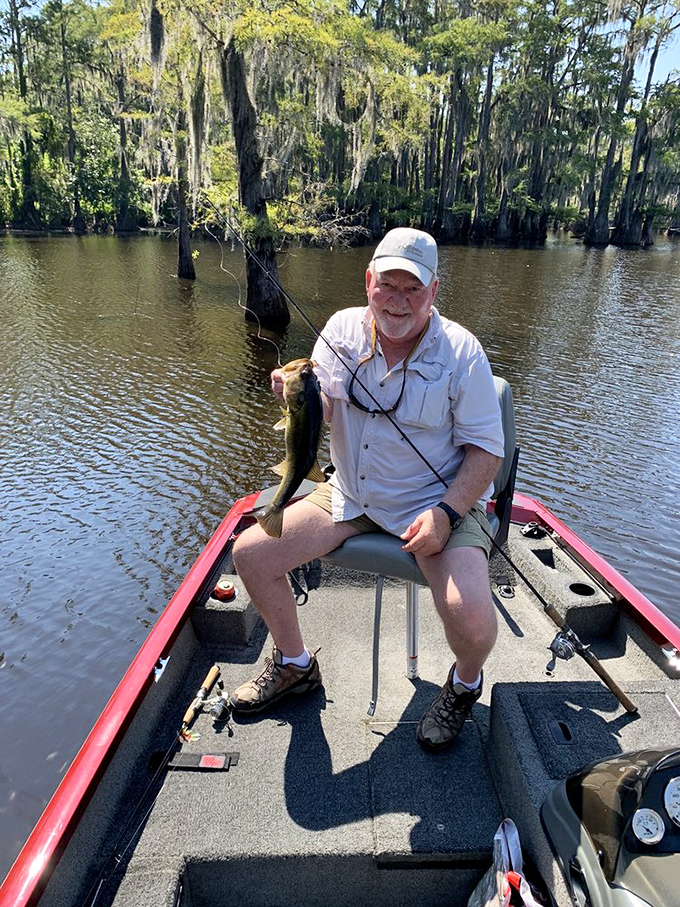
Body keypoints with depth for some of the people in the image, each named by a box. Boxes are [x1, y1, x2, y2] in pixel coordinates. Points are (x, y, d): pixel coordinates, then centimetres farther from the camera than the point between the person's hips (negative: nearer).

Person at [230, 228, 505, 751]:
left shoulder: (461, 351, -12)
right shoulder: (343, 329, -1)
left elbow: (487, 450, -11)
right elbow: (323, 415, 0)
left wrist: (446, 513, -25)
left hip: (439, 502, -4)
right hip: (351, 496, 4)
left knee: (470, 612, -28)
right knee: (251, 552, -6)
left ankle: (466, 683, 13)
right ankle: (295, 664, 22)